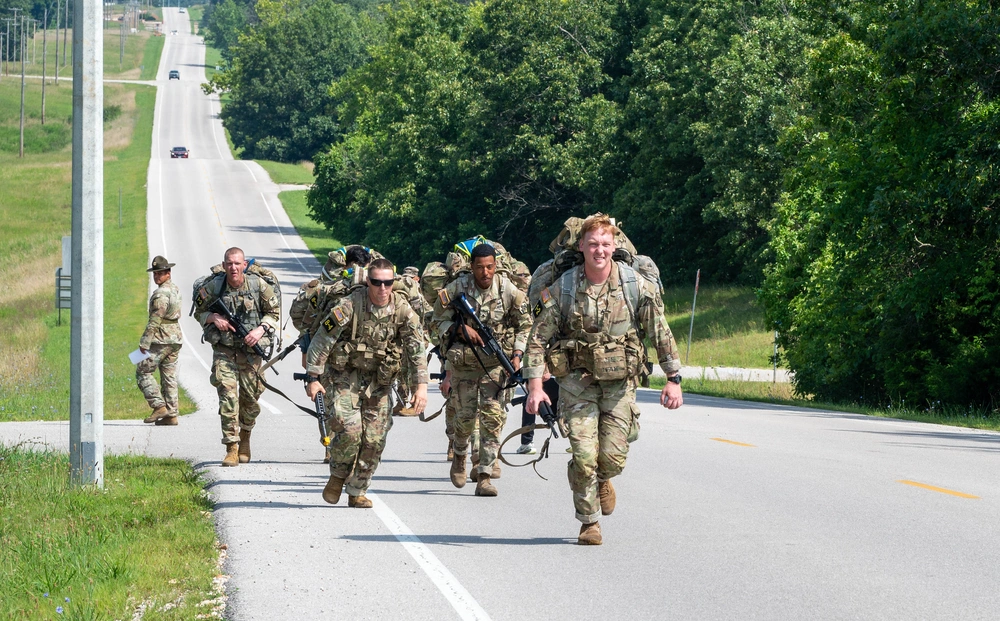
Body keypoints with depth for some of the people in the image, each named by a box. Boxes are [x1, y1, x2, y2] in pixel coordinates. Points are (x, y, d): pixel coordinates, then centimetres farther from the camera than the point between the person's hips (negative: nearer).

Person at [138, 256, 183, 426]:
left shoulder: (161, 294, -16)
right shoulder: (175, 289, 13)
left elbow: (155, 320, -20)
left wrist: (144, 342, -18)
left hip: (162, 340, -9)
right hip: (176, 338, 9)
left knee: (142, 372, -1)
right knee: (169, 376, 9)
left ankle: (159, 406, -9)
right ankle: (171, 414, 8)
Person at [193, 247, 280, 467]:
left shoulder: (258, 285, -7)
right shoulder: (213, 287, -7)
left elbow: (274, 311, 5)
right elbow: (199, 312, 7)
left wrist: (261, 329, -12)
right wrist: (214, 318, -13)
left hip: (250, 348, 1)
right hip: (223, 348, -1)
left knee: (250, 397, 7)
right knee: (227, 392, -15)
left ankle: (245, 438, 35)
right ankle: (232, 448, -15)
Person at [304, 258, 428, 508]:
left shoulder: (402, 309, -8)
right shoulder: (350, 306, -19)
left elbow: (417, 348, -5)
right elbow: (322, 340, -13)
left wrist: (421, 385, -14)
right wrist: (313, 378, -14)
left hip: (378, 380, 3)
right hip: (344, 375, -3)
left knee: (374, 438, -2)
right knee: (349, 429, -20)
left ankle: (357, 492, 13)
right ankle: (338, 475, 7)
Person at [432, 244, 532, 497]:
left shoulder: (508, 291, -7)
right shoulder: (456, 289, -9)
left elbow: (524, 324, 4)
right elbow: (438, 322, 1)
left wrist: (517, 355, -7)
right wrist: (460, 329, -17)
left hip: (496, 362, 0)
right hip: (463, 362, 0)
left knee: (493, 416, -12)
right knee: (465, 416, 5)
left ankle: (484, 476, -10)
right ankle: (459, 455, 38)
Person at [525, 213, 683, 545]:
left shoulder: (635, 285, -6)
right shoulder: (562, 288, -7)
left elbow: (660, 332, 1)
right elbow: (538, 337, -3)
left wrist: (673, 379, -1)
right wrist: (535, 385, -9)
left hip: (619, 381, 1)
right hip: (577, 379, -1)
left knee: (613, 457, -3)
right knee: (584, 455, -9)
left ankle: (602, 481, 34)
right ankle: (589, 522, 8)